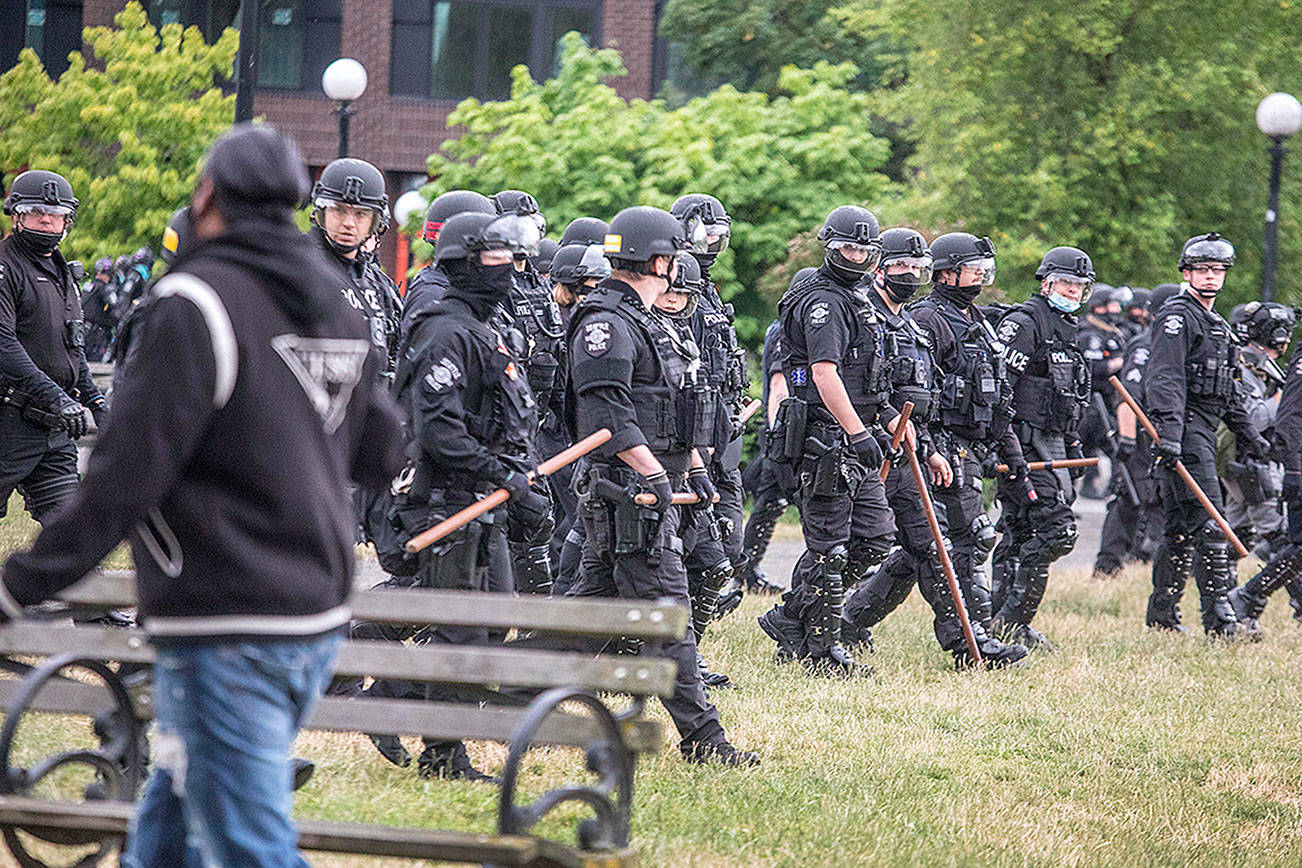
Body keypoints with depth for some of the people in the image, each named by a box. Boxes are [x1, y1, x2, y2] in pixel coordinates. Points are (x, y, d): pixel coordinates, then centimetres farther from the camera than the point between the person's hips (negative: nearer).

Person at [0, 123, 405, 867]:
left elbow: (129, 470, -18)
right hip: (317, 619, 8)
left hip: (227, 630, -8)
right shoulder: (337, 308, 10)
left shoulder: (197, 302, -13)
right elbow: (382, 457, 18)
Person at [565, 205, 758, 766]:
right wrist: (654, 474, -25)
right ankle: (700, 736, -10)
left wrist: (695, 468, 25)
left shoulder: (642, 321, 20)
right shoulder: (606, 324, -14)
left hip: (644, 488, 11)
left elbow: (671, 405, 28)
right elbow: (607, 414, -23)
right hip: (628, 489, -11)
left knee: (594, 599, 14)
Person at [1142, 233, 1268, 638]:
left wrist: (1250, 436, 30)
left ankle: (1161, 617, 17)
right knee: (1210, 526, -14)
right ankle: (1219, 619, -18)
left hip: (1203, 433, 10)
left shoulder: (1218, 326, 23)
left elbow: (1229, 391, 32)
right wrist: (1168, 433, -29)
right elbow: (1165, 379, -19)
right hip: (1184, 430, -10)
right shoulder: (1177, 317, -7)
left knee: (1181, 530, 12)